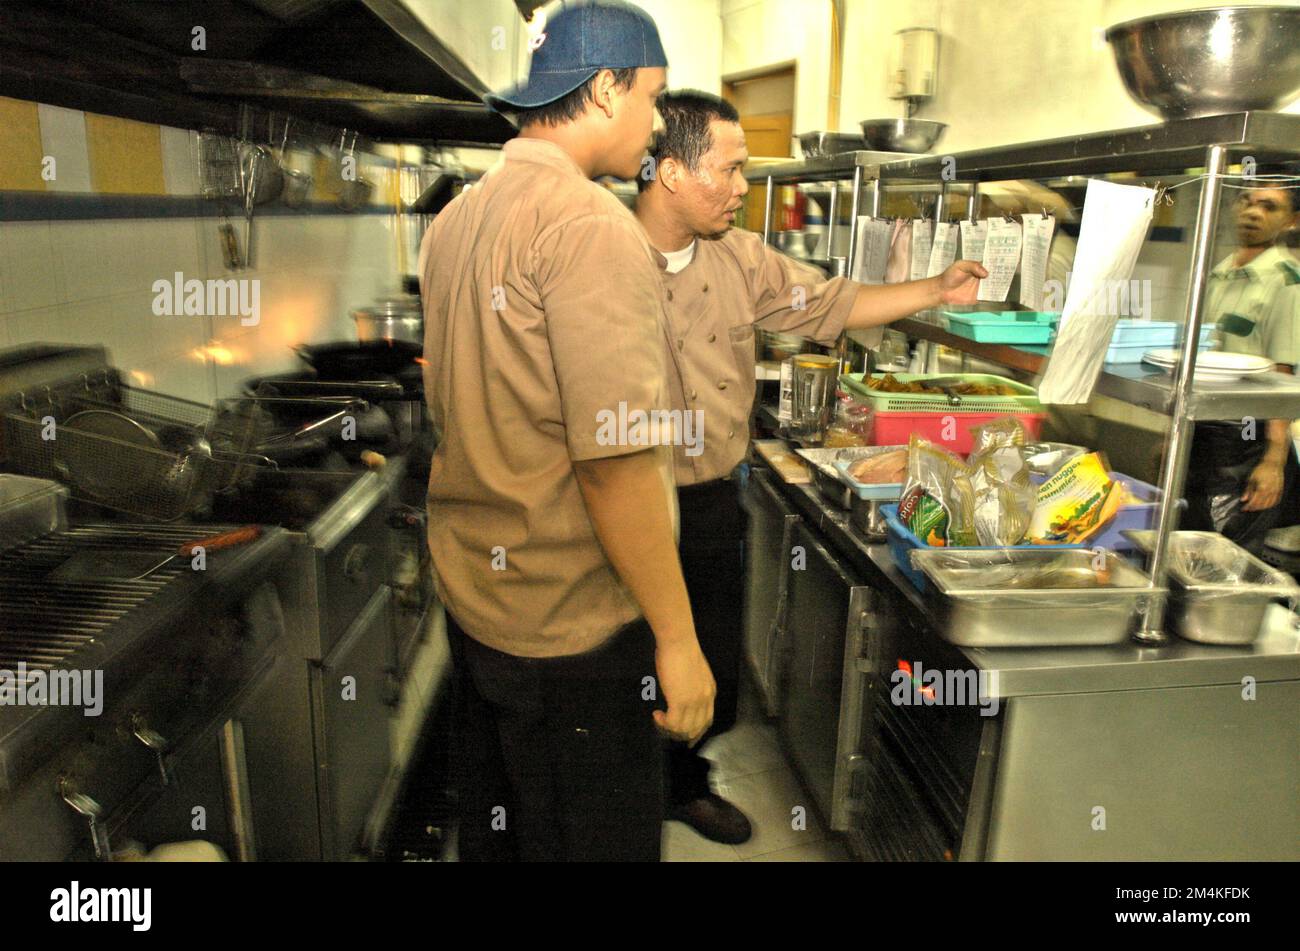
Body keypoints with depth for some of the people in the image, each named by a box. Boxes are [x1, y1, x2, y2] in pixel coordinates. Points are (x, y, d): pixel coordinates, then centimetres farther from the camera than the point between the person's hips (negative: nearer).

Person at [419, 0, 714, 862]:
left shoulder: (458, 218, 9)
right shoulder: (591, 225, -19)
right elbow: (614, 461, -25)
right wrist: (677, 638, -17)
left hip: (472, 592, 9)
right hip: (571, 626, -8)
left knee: (493, 826, 24)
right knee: (595, 840, 10)